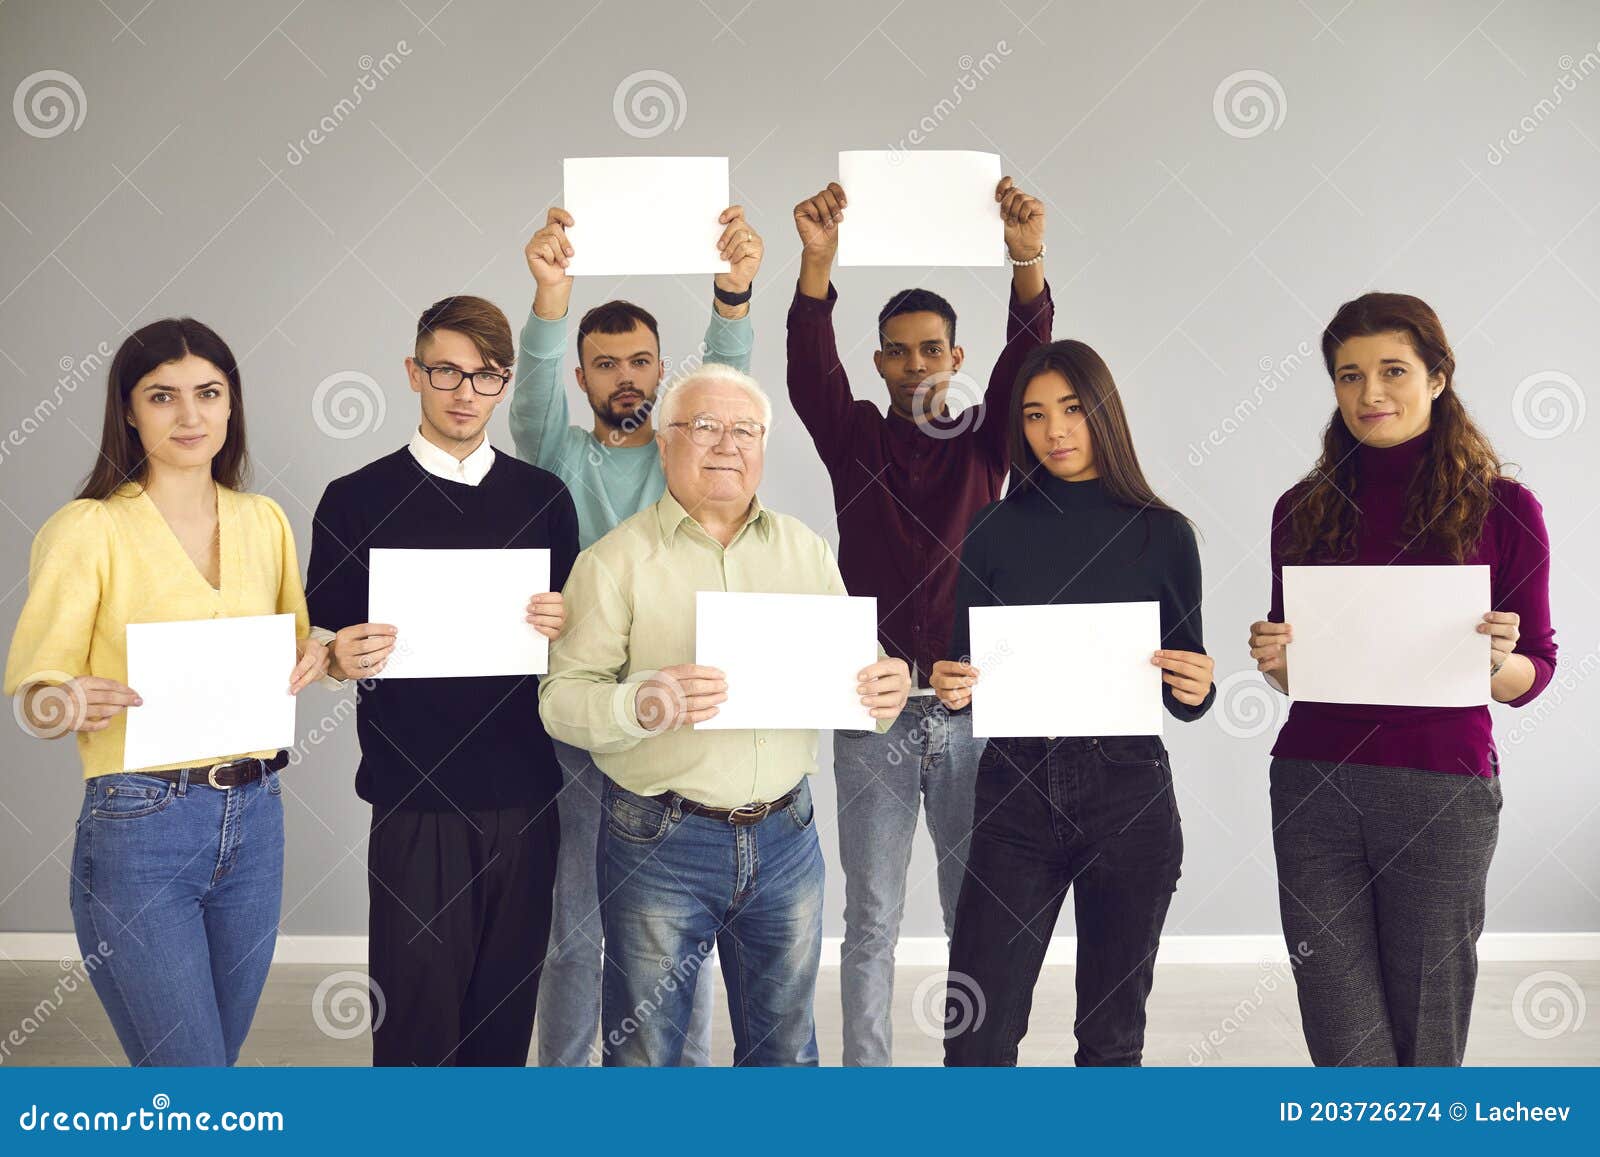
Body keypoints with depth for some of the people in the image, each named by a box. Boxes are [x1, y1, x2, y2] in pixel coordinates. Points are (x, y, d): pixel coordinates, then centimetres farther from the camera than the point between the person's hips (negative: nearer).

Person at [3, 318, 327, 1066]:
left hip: (254, 816, 5)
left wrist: (314, 658, -5)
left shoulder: (265, 521, 7)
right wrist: (65, 707, -29)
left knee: (216, 1058, 18)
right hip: (139, 827, -5)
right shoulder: (86, 528, -7)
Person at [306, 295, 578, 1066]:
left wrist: (565, 627, -9)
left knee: (506, 1008, 11)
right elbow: (324, 643, 4)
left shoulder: (544, 498, 8)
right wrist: (342, 658, -17)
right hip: (414, 798, -2)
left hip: (525, 796, 3)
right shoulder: (357, 500, 0)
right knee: (416, 1010, 2)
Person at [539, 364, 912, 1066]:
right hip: (659, 844, -3)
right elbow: (561, 699, -10)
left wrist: (888, 689, -13)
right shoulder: (616, 560, -3)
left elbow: (853, 670, 10)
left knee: (786, 1047, 16)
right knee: (644, 1050, 10)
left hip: (785, 837, 4)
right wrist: (641, 704, -29)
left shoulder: (807, 551, 10)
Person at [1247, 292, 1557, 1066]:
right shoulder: (1304, 510, 7)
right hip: (1313, 785, 2)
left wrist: (1497, 661, -17)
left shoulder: (1501, 508, 0)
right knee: (1345, 1047, 4)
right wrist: (1273, 661, -7)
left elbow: (1534, 672, 4)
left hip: (1442, 791, -2)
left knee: (1426, 1038, 10)